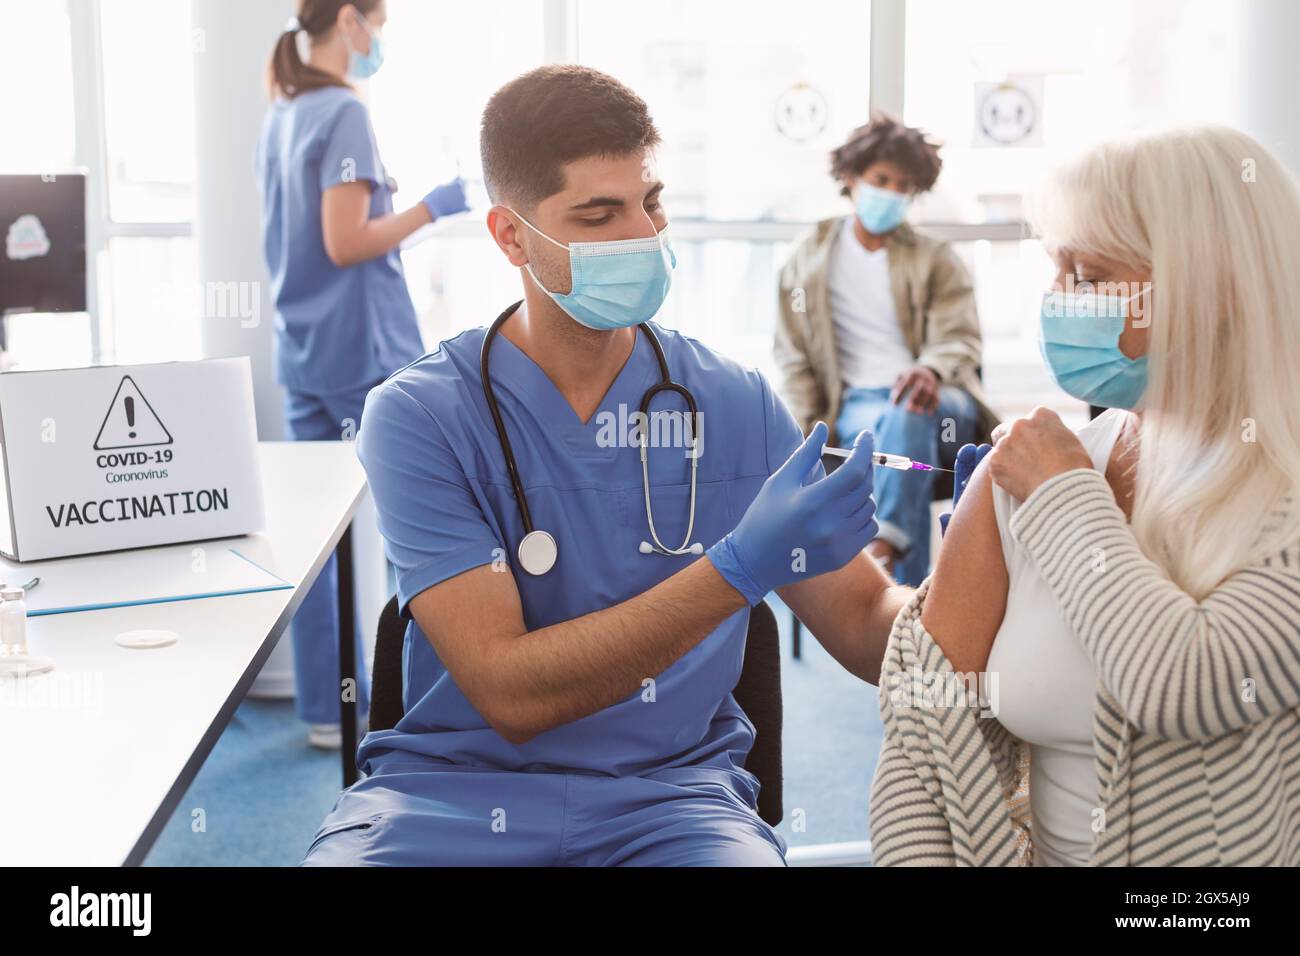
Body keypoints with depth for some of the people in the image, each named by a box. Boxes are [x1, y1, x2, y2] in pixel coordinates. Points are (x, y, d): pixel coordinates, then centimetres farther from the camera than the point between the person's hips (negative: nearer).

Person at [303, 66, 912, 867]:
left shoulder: (735, 404, 1)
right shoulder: (420, 416, -7)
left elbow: (869, 626, 2)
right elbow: (510, 690, -15)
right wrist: (739, 569, -24)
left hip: (669, 792, 1)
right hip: (456, 790, -1)